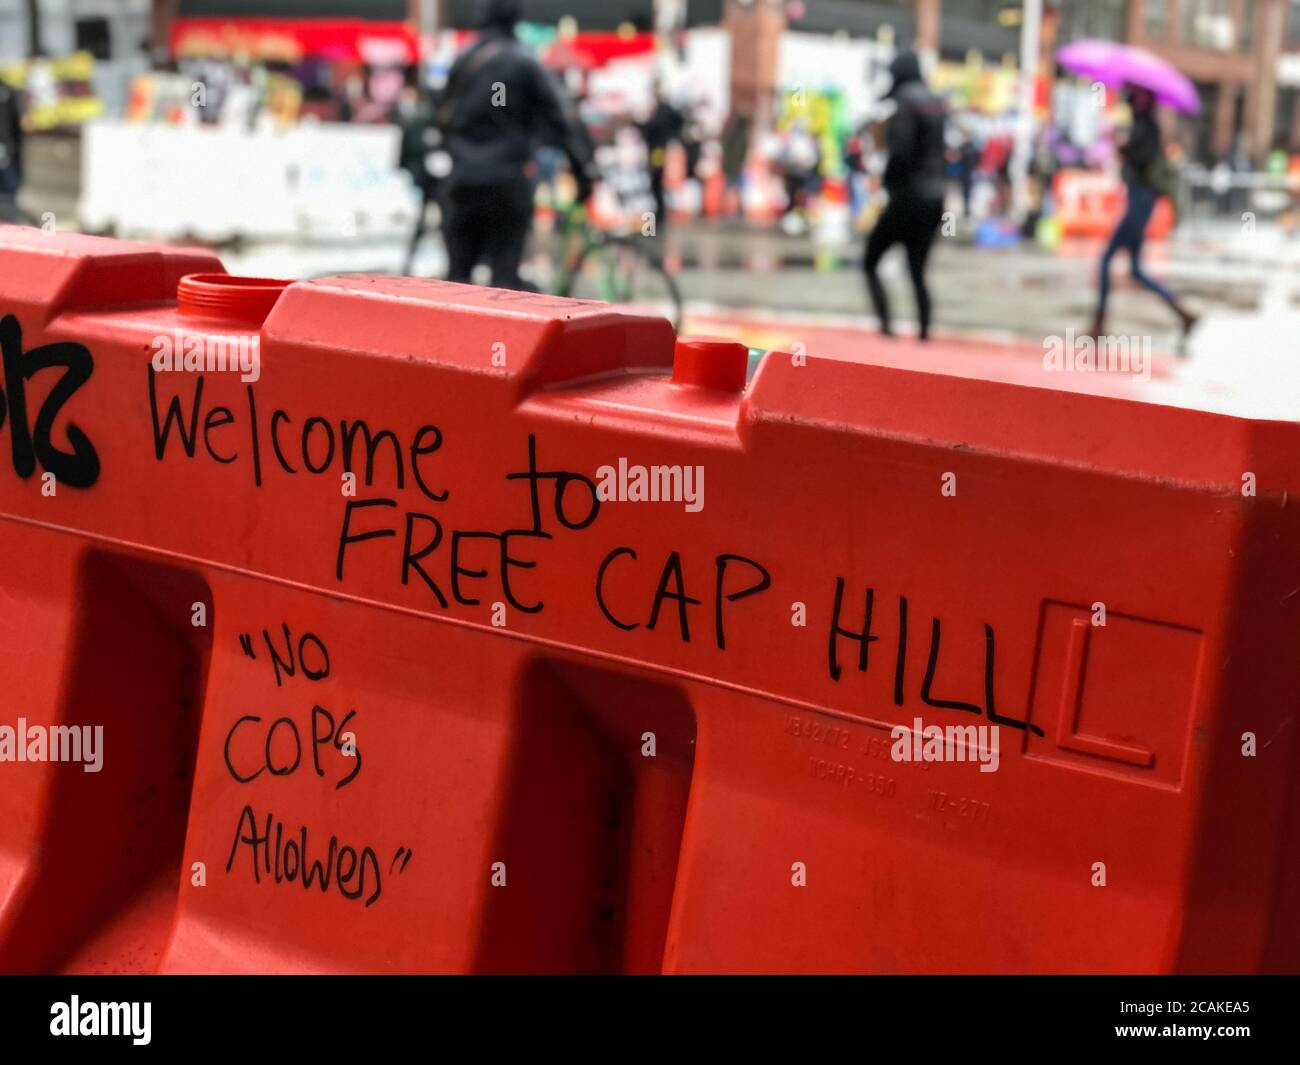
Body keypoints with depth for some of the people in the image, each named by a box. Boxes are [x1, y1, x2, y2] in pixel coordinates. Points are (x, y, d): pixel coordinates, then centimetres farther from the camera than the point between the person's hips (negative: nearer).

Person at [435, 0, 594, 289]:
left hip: (462, 179, 3)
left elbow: (441, 117, 14)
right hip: (508, 182, -3)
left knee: (458, 270, 10)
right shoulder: (524, 63, -4)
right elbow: (561, 116, -7)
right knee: (505, 271, -2)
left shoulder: (461, 61, 7)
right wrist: (582, 167, -4)